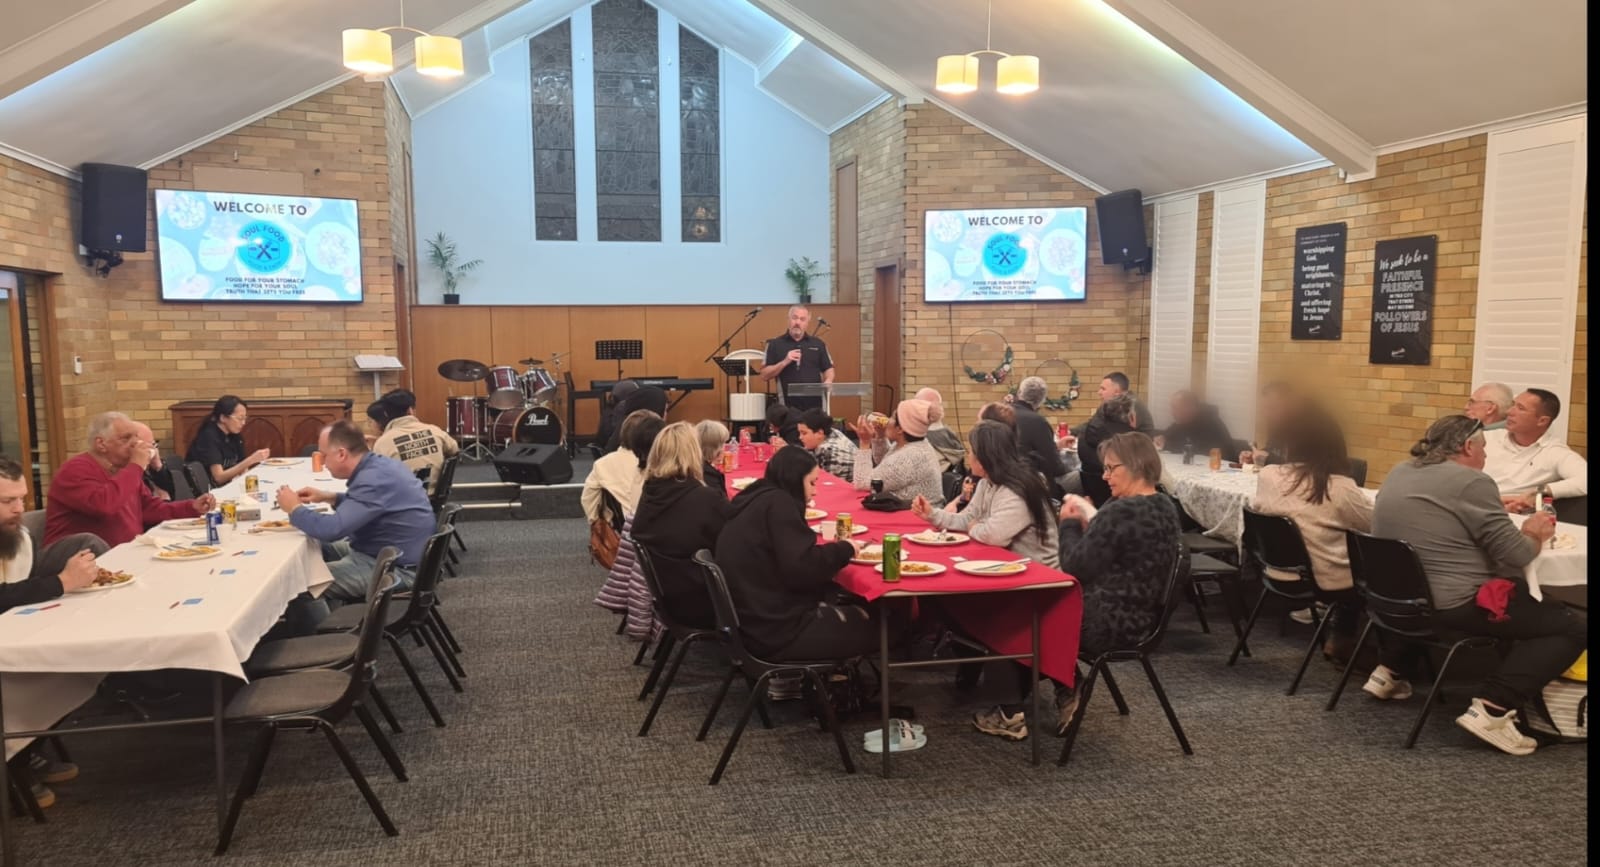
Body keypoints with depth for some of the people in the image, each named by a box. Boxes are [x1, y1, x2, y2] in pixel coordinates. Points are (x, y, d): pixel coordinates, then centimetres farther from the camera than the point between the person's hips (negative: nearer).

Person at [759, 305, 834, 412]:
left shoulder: (818, 344, 12)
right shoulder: (775, 344, 4)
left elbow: (829, 370, 15)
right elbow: (764, 376, 1)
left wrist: (827, 383, -7)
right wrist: (784, 362, -13)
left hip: (814, 404, 2)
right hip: (787, 405, -2)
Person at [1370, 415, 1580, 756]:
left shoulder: (1398, 474, 10)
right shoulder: (1470, 482, -14)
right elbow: (1514, 556, -13)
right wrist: (1534, 536, 8)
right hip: (1453, 607, -9)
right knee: (1573, 625, 0)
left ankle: (1390, 672, 28)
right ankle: (1491, 709, -9)